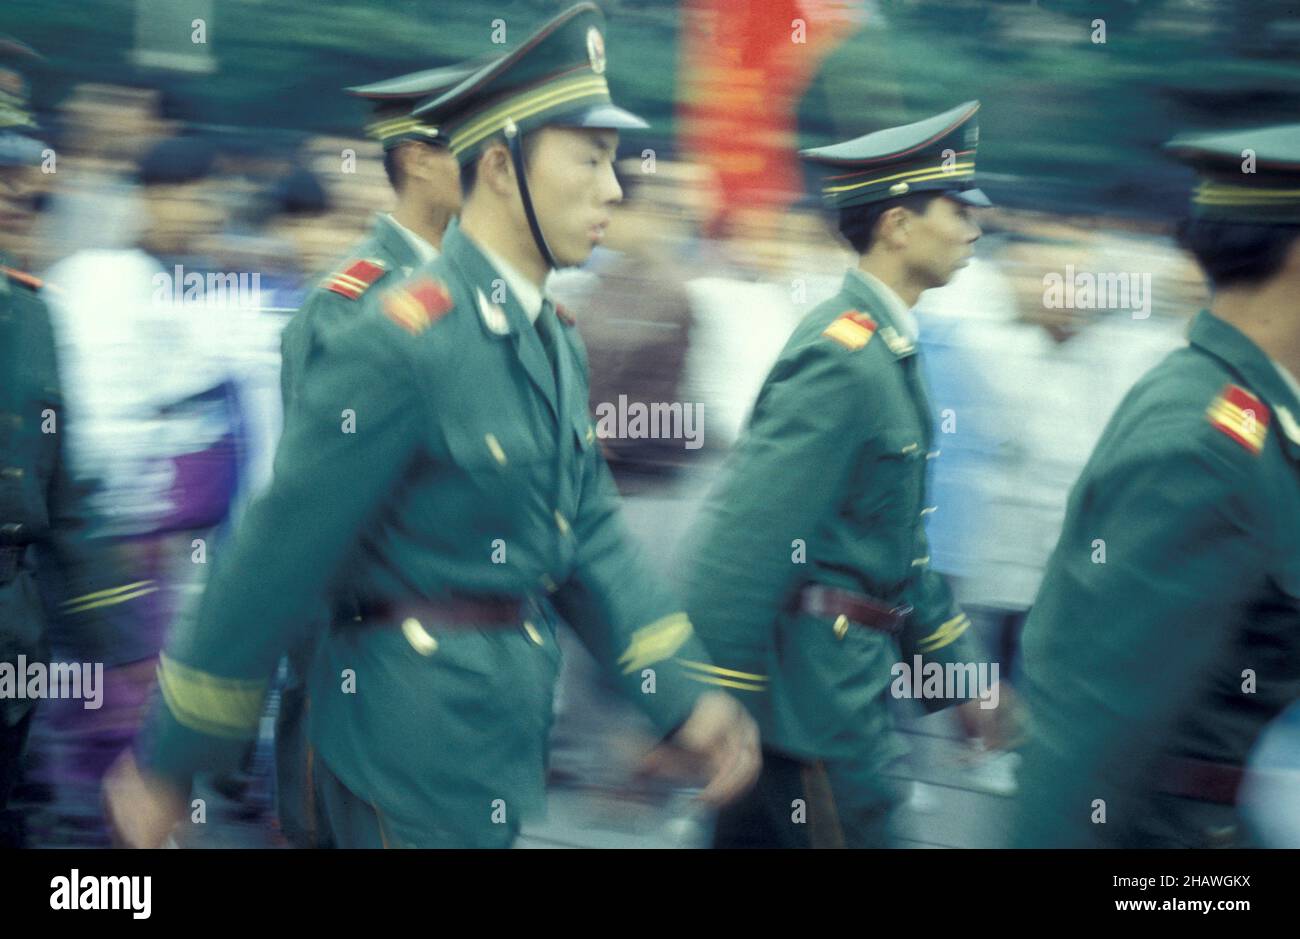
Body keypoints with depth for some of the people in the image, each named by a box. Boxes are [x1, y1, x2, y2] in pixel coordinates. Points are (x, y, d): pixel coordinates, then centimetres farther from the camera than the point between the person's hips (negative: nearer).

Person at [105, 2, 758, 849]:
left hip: (503, 737, 8)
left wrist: (683, 694, 3)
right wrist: (166, 765, -12)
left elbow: (593, 533, 12)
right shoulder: (399, 344, -20)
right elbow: (278, 559, -18)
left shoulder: (556, 343, 8)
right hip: (419, 744, -8)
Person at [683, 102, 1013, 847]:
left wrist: (959, 670, 23)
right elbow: (744, 540, -22)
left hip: (850, 669, 10)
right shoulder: (842, 358, -17)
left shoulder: (885, 350, 14)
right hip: (819, 689, -10)